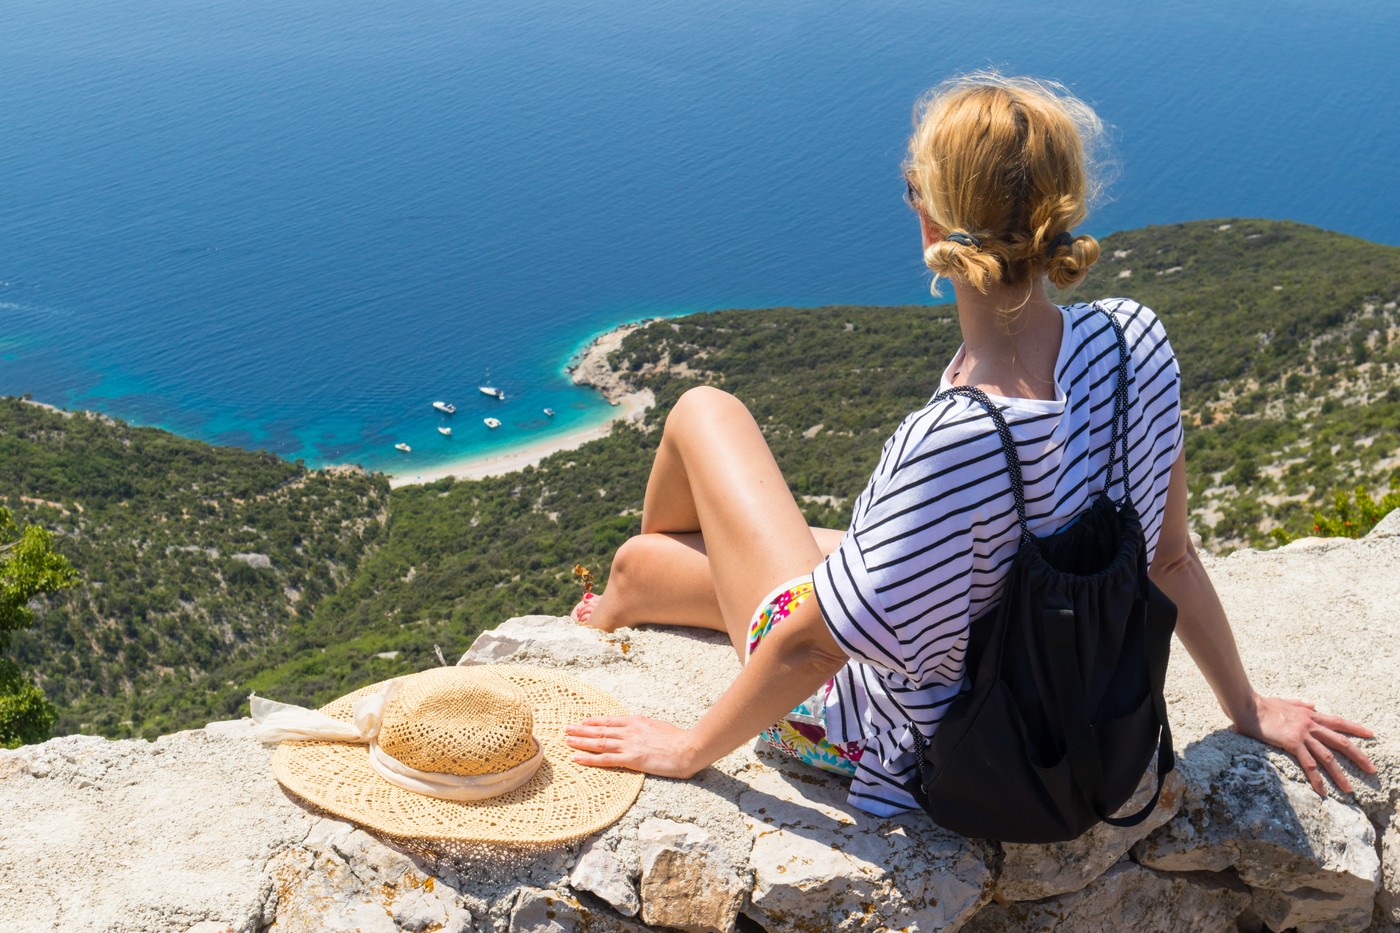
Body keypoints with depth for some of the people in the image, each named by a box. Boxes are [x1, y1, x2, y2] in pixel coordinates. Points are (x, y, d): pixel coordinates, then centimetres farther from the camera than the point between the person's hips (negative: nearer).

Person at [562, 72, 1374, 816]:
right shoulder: (1134, 340, -18)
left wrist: (691, 750, -10)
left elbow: (812, 647, -28)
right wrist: (1248, 710, 11)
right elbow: (1170, 555, -6)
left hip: (884, 743, -6)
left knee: (706, 411, 15)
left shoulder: (954, 443, -41)